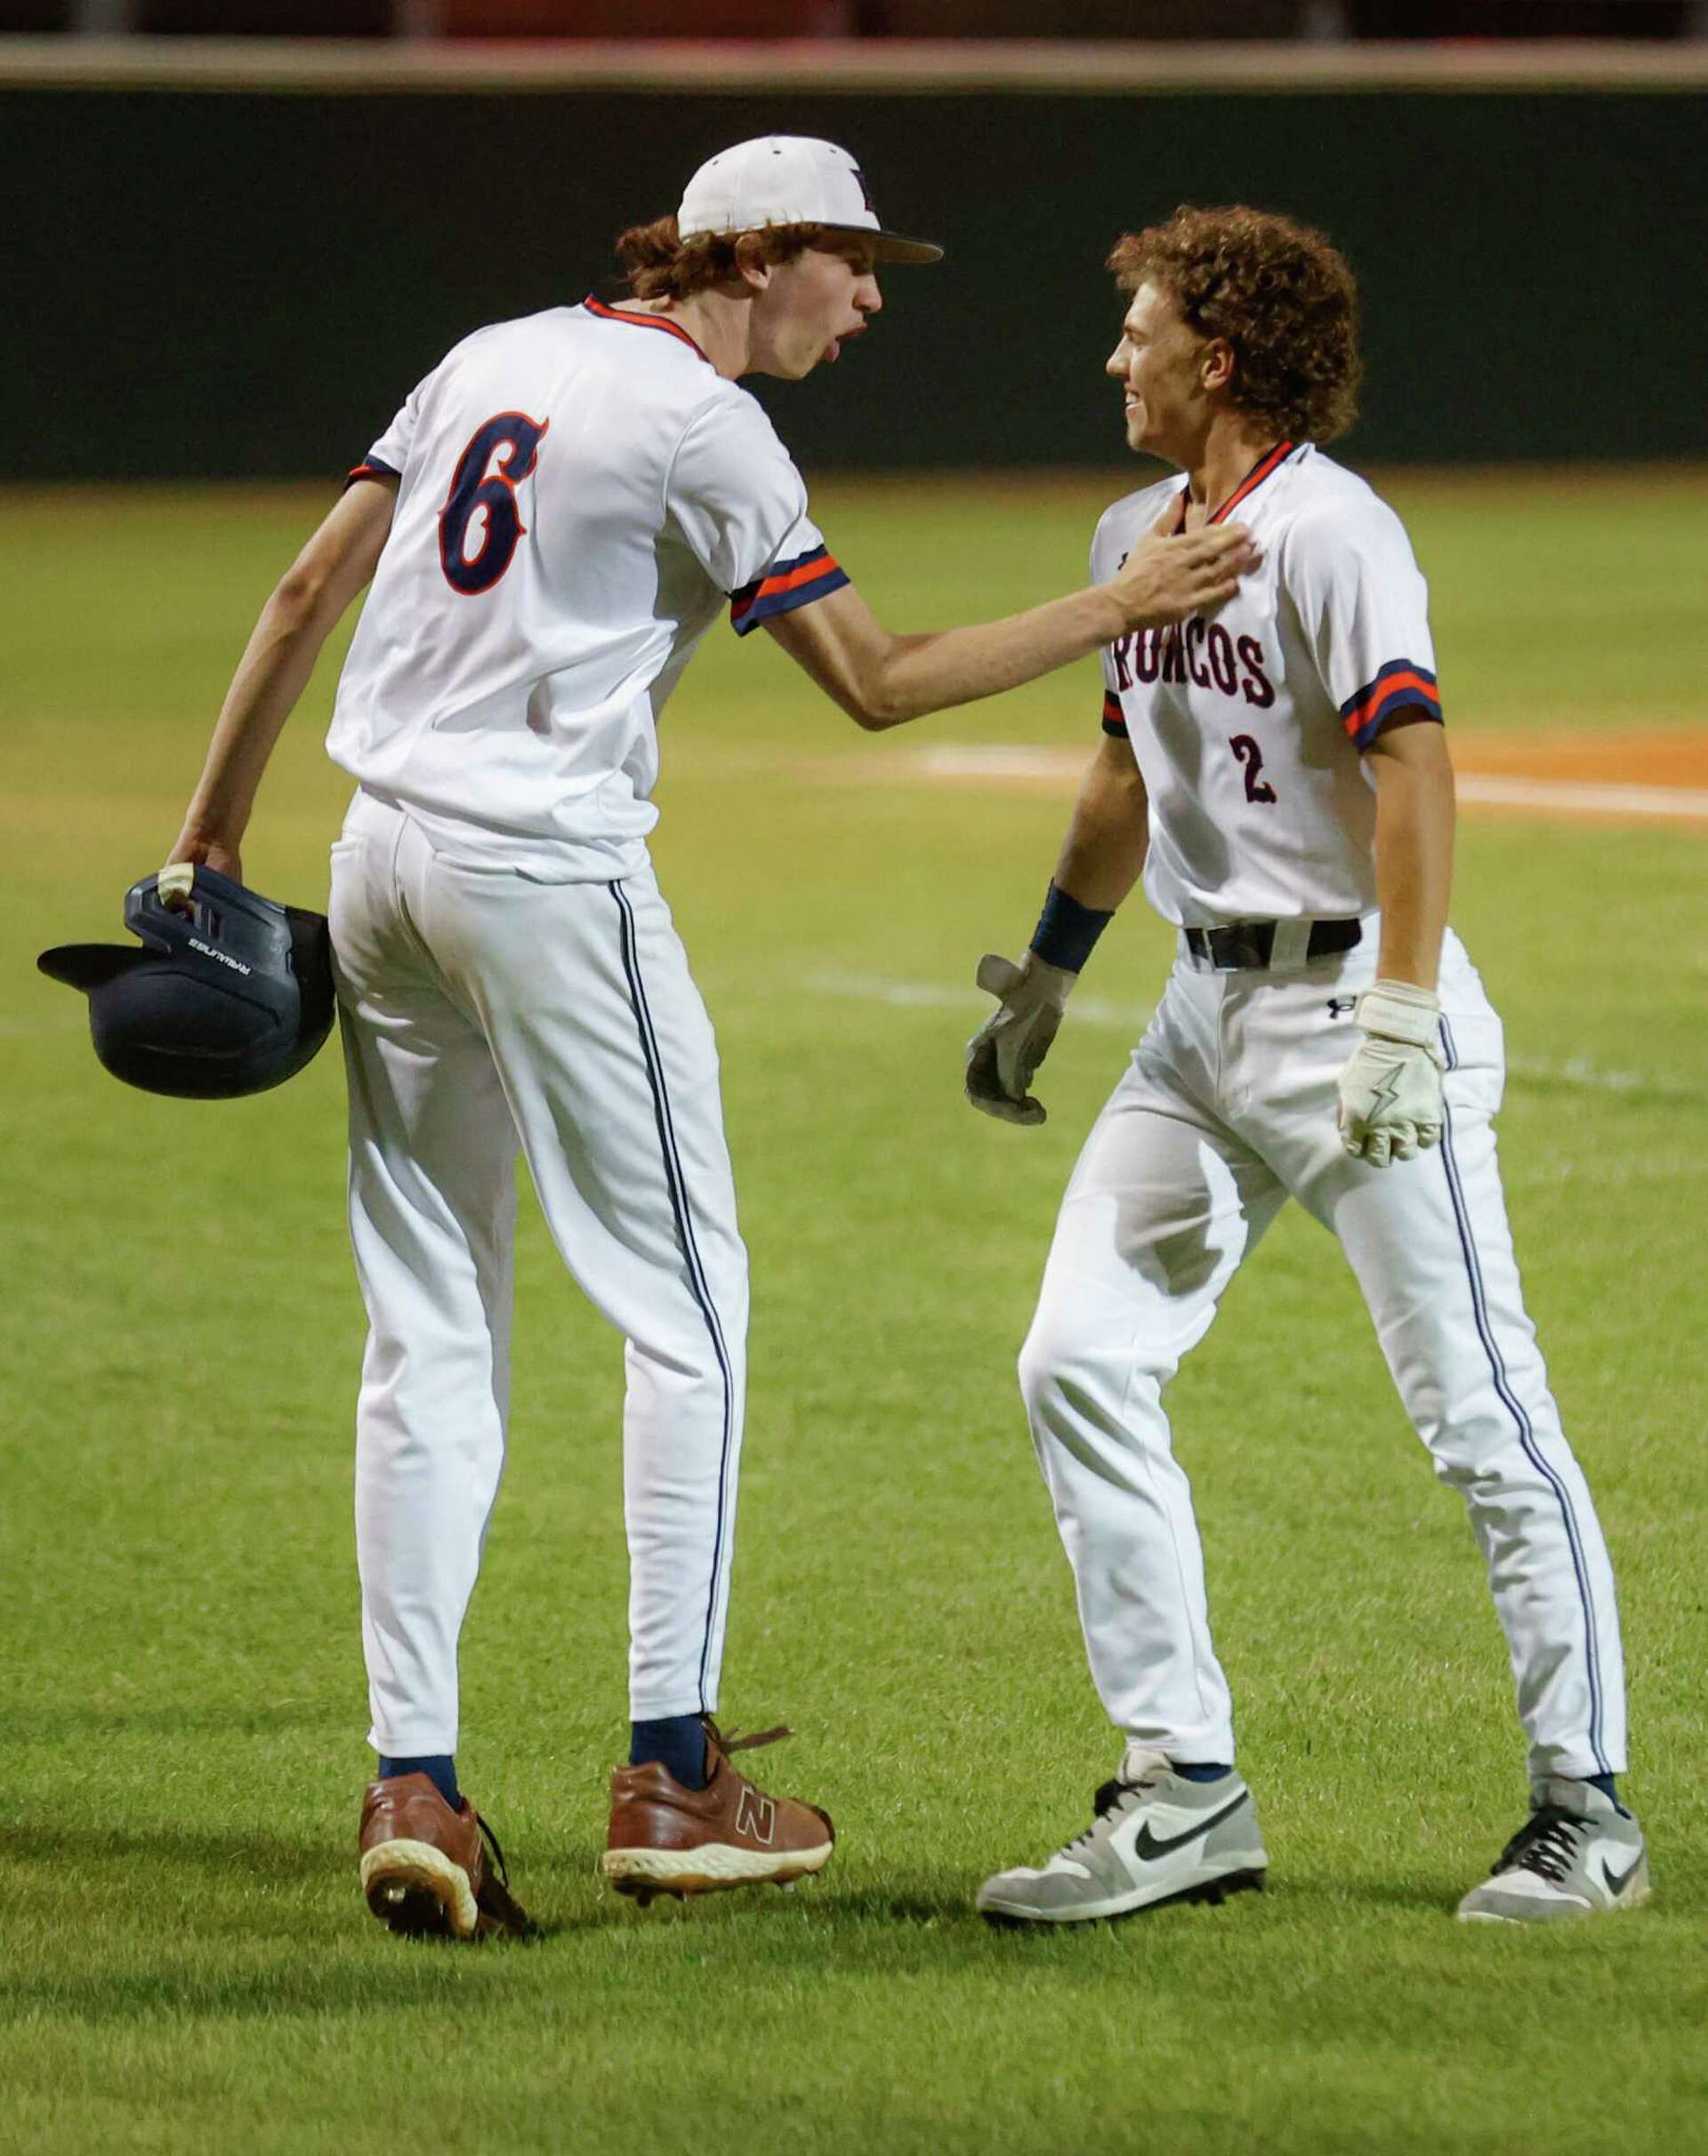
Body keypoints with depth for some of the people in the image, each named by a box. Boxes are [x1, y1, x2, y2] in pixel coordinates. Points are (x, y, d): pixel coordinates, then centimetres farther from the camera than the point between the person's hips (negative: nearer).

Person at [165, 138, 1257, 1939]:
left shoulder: (498, 359, 13)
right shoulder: (704, 425, -9)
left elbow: (307, 588, 11)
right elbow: (879, 684, -9)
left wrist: (214, 831, 15)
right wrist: (1122, 609, -4)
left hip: (383, 863, 8)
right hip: (551, 872, -7)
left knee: (429, 1332, 8)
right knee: (687, 1307, 3)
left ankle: (413, 1788, 3)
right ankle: (669, 1777, 2)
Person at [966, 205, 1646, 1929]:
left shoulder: (1330, 532, -15)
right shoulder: (1133, 538, 12)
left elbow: (1412, 771, -24)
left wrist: (1398, 1020, -32)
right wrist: (1046, 972, 27)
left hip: (1357, 995, -9)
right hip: (1205, 1010, 9)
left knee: (1477, 1410, -5)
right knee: (1078, 1361, 1)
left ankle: (1586, 1809, 5)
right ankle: (1185, 1790, 6)